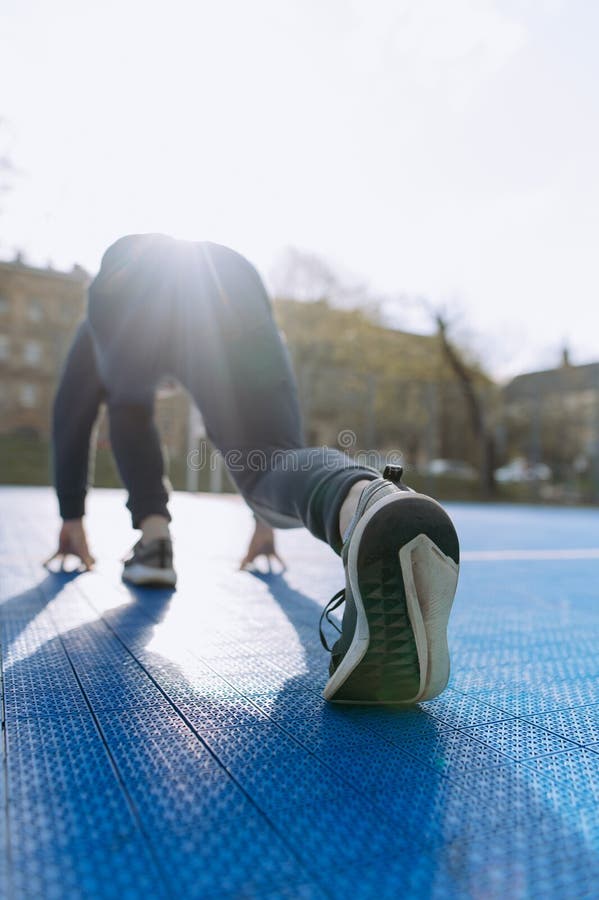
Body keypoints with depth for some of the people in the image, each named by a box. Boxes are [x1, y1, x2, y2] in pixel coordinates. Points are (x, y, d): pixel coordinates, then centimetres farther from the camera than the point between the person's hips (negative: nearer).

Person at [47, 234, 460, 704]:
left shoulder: (99, 329, 48)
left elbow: (70, 418, 46)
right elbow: (275, 424, 50)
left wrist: (73, 516, 54)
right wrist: (267, 516, 57)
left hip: (128, 292, 0)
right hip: (233, 290, 0)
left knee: (129, 411, 32)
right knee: (274, 457, -8)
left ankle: (154, 540, 16)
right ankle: (366, 499, -44)